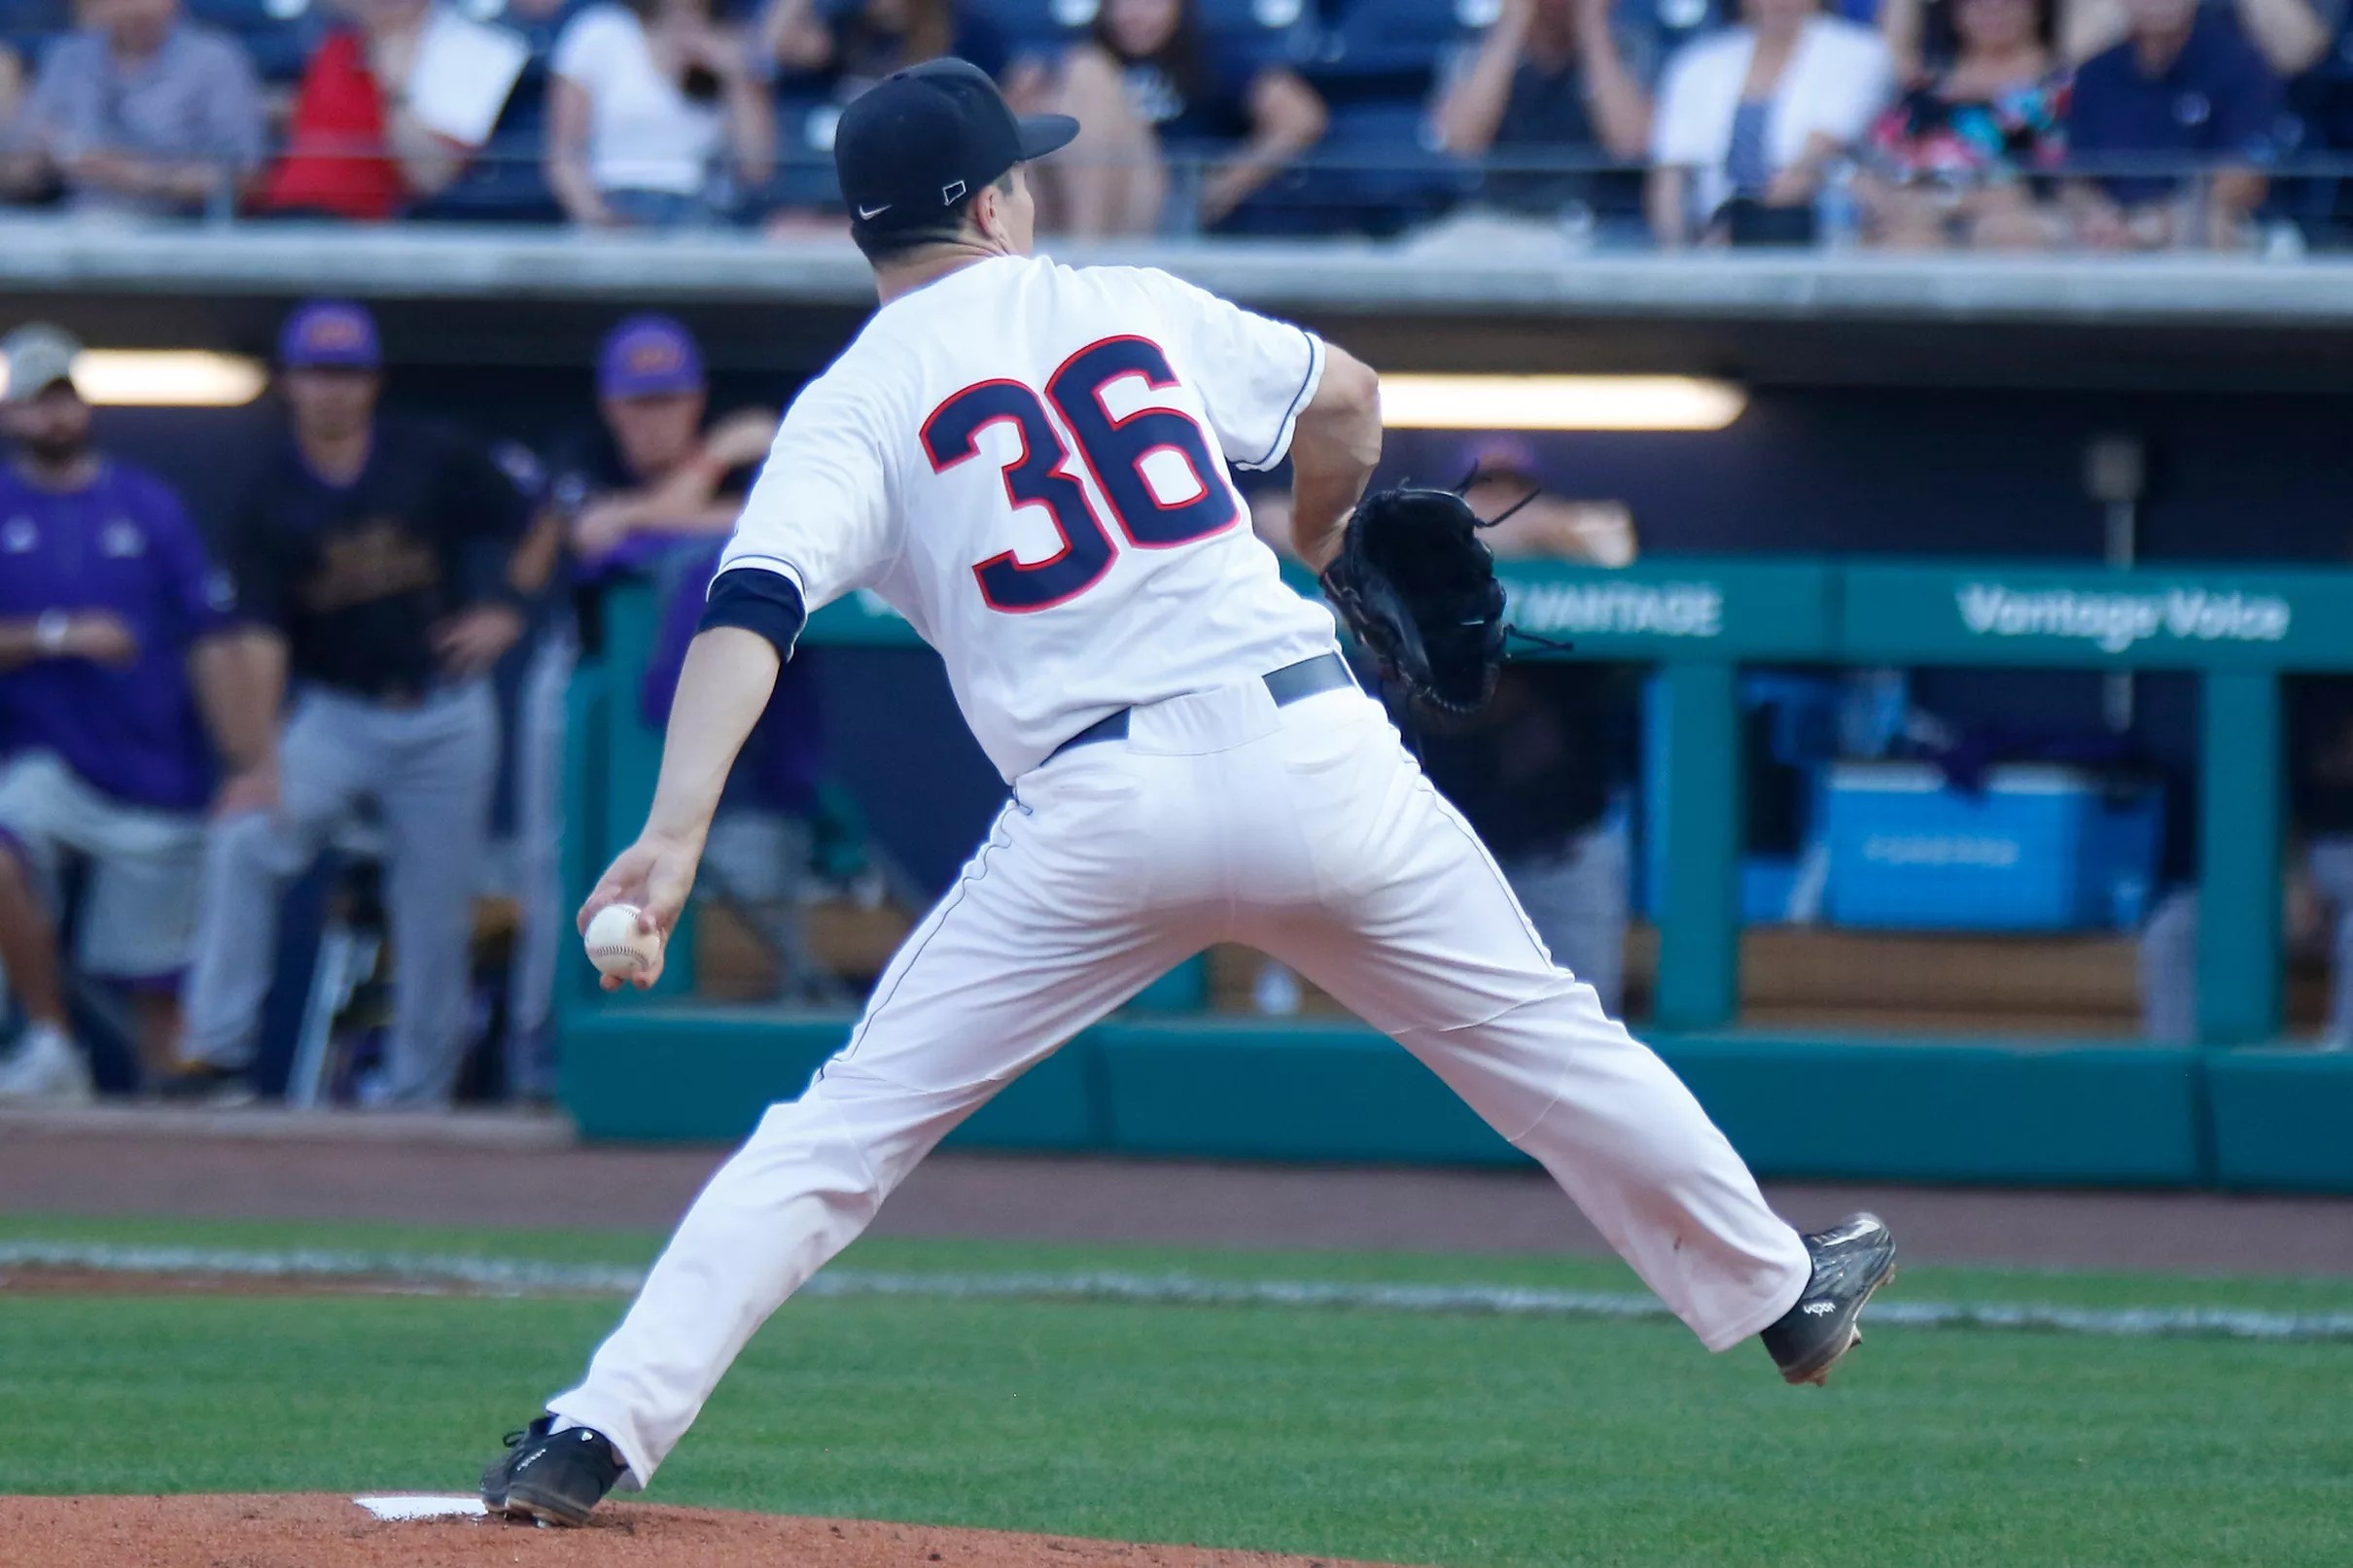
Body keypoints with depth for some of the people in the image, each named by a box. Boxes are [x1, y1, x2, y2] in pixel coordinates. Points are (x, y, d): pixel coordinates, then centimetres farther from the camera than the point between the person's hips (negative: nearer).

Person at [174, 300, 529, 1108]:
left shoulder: (434, 462, -3)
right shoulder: (270, 506, -6)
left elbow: (526, 522, 11)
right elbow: (262, 637, -16)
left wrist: (503, 610, -3)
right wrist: (259, 756, -27)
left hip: (445, 717, 0)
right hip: (335, 717, 0)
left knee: (437, 912, 3)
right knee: (244, 842, -24)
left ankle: (419, 1094, 19)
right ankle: (214, 1048, -21)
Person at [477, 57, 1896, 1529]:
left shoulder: (855, 405, 5)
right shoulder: (1139, 307, 16)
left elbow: (753, 612, -11)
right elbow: (1347, 399, 30)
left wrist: (674, 836, -21)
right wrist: (1315, 548, 50)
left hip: (1101, 804, -2)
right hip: (1316, 744, 2)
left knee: (849, 1125, 2)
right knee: (1543, 1041, 22)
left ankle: (598, 1433, -8)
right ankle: (1777, 1289, 39)